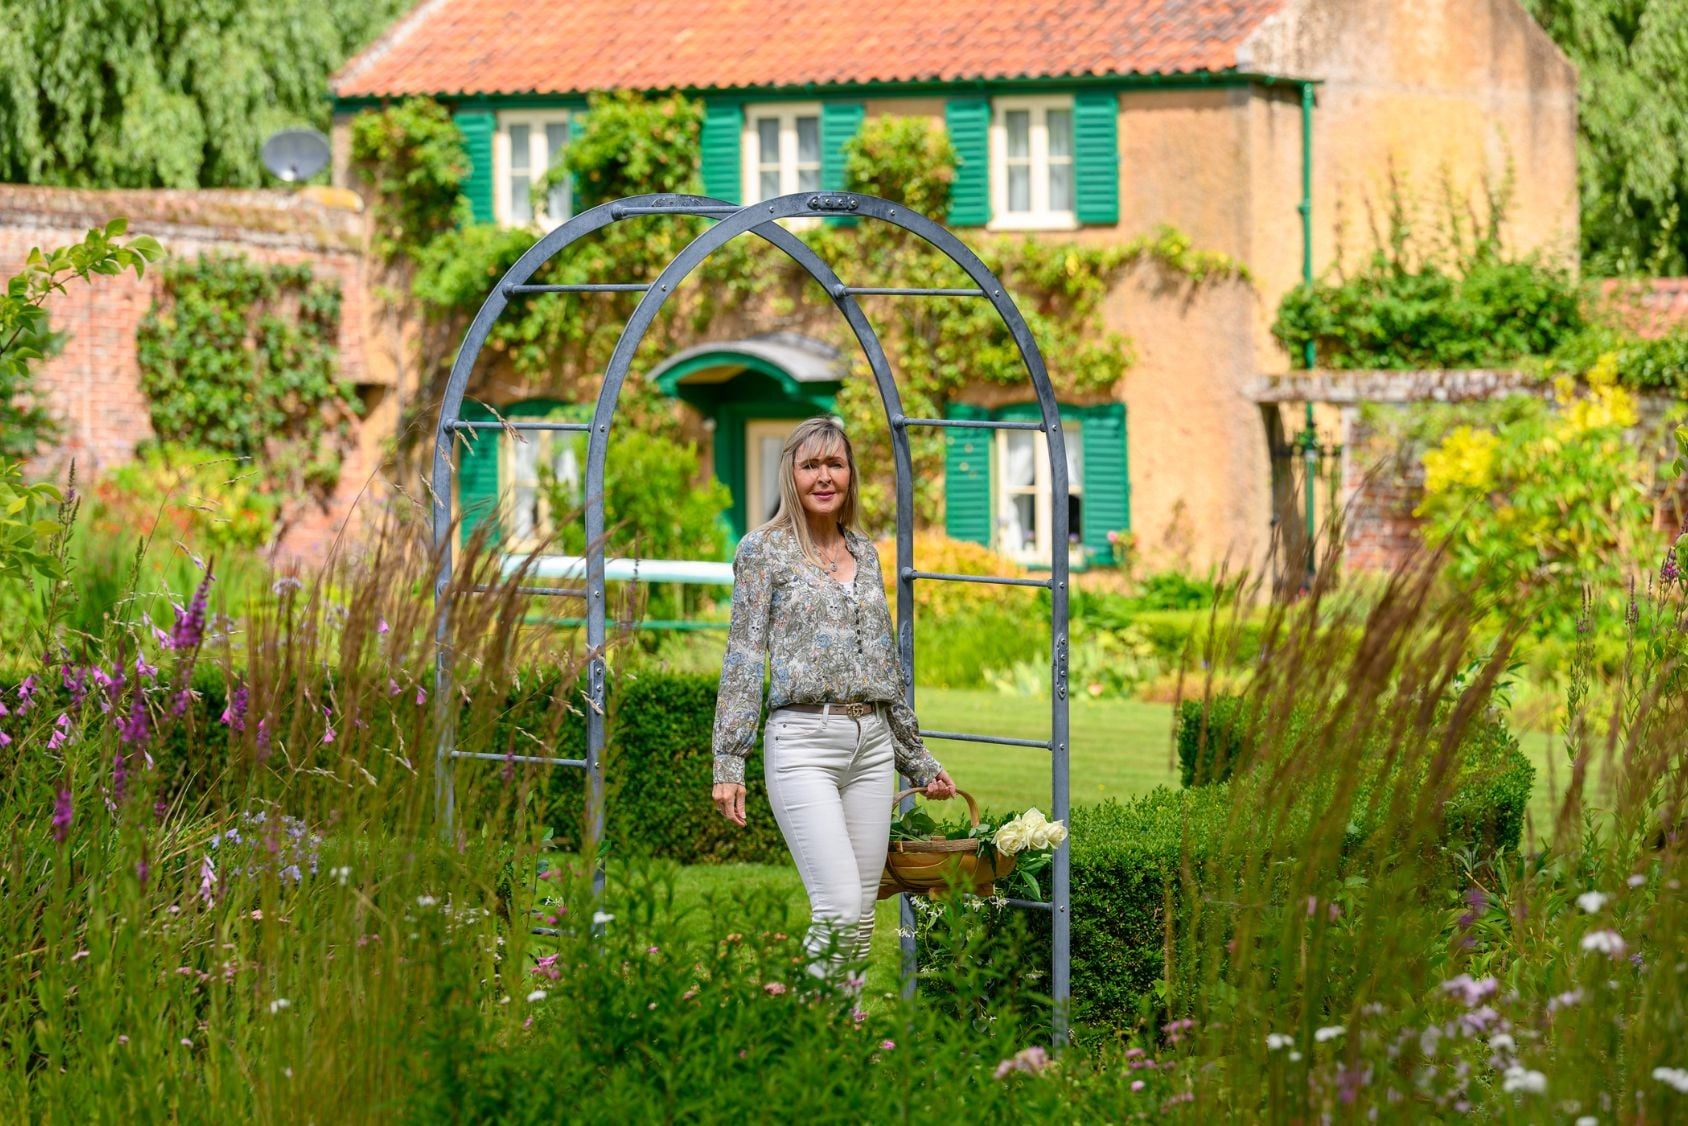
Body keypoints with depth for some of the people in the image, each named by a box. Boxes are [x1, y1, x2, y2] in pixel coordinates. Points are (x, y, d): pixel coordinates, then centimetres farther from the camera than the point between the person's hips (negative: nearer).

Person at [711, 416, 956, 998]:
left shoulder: (865, 552, 16)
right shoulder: (764, 549, 0)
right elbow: (743, 658, -3)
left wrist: (918, 759, 23)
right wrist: (728, 763, -9)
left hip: (872, 743, 6)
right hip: (803, 741, -6)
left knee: (861, 916, 3)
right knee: (838, 908, -17)